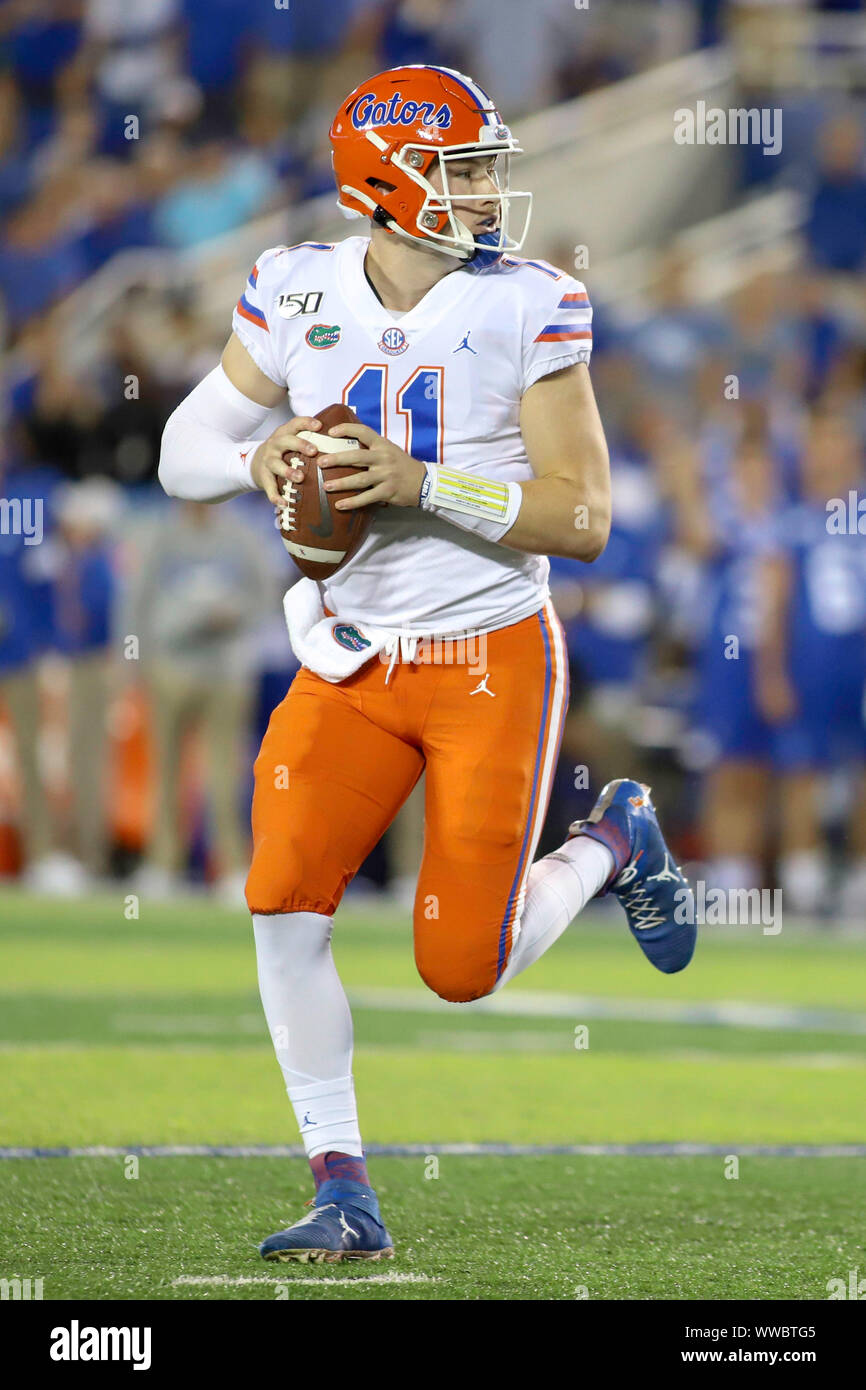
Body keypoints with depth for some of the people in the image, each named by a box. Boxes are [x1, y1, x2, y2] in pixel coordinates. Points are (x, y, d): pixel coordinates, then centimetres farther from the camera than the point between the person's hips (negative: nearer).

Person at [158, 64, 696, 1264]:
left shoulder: (529, 309, -10)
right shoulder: (299, 293, -2)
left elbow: (582, 521, -13)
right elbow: (182, 456, 5)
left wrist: (423, 486, -25)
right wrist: (258, 459, -17)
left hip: (492, 660, -3)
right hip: (352, 664, 3)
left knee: (463, 971, -5)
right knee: (286, 896, -16)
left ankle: (612, 843, 27)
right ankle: (344, 1195, -4)